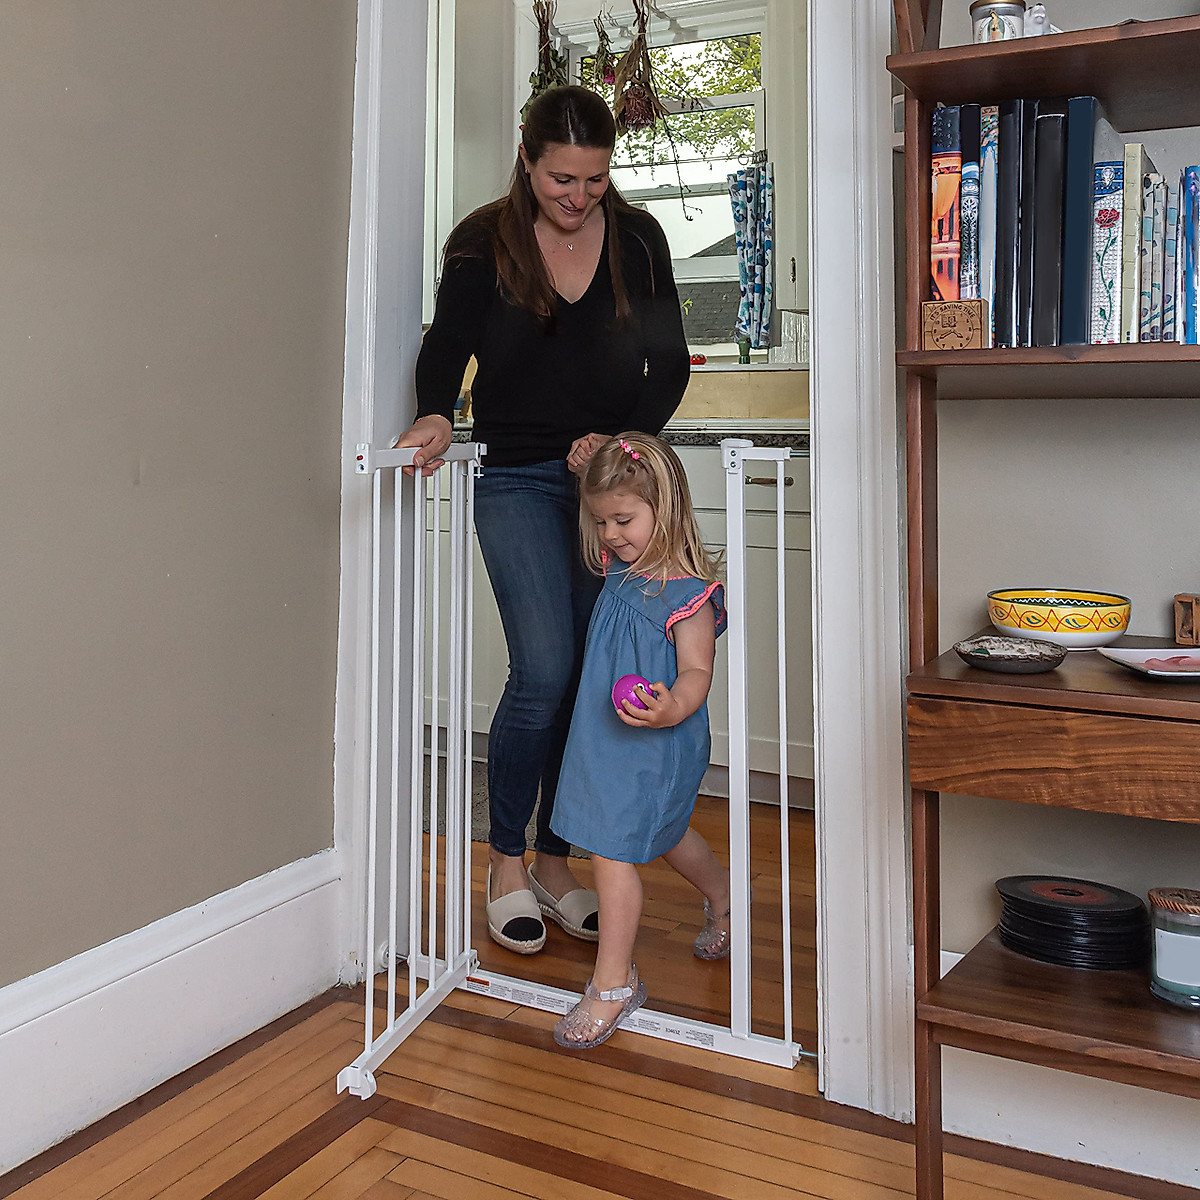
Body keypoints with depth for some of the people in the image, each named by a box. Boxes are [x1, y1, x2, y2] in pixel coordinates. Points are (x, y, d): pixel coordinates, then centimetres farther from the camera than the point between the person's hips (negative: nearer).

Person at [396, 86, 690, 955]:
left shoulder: (638, 239, 4)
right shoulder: (484, 243, -1)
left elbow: (670, 363, 4)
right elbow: (447, 346, -7)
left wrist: (624, 437, -12)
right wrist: (436, 415, -29)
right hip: (519, 481, -2)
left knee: (590, 677, 3)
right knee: (545, 672, -13)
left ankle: (556, 866, 18)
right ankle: (507, 864, 7)